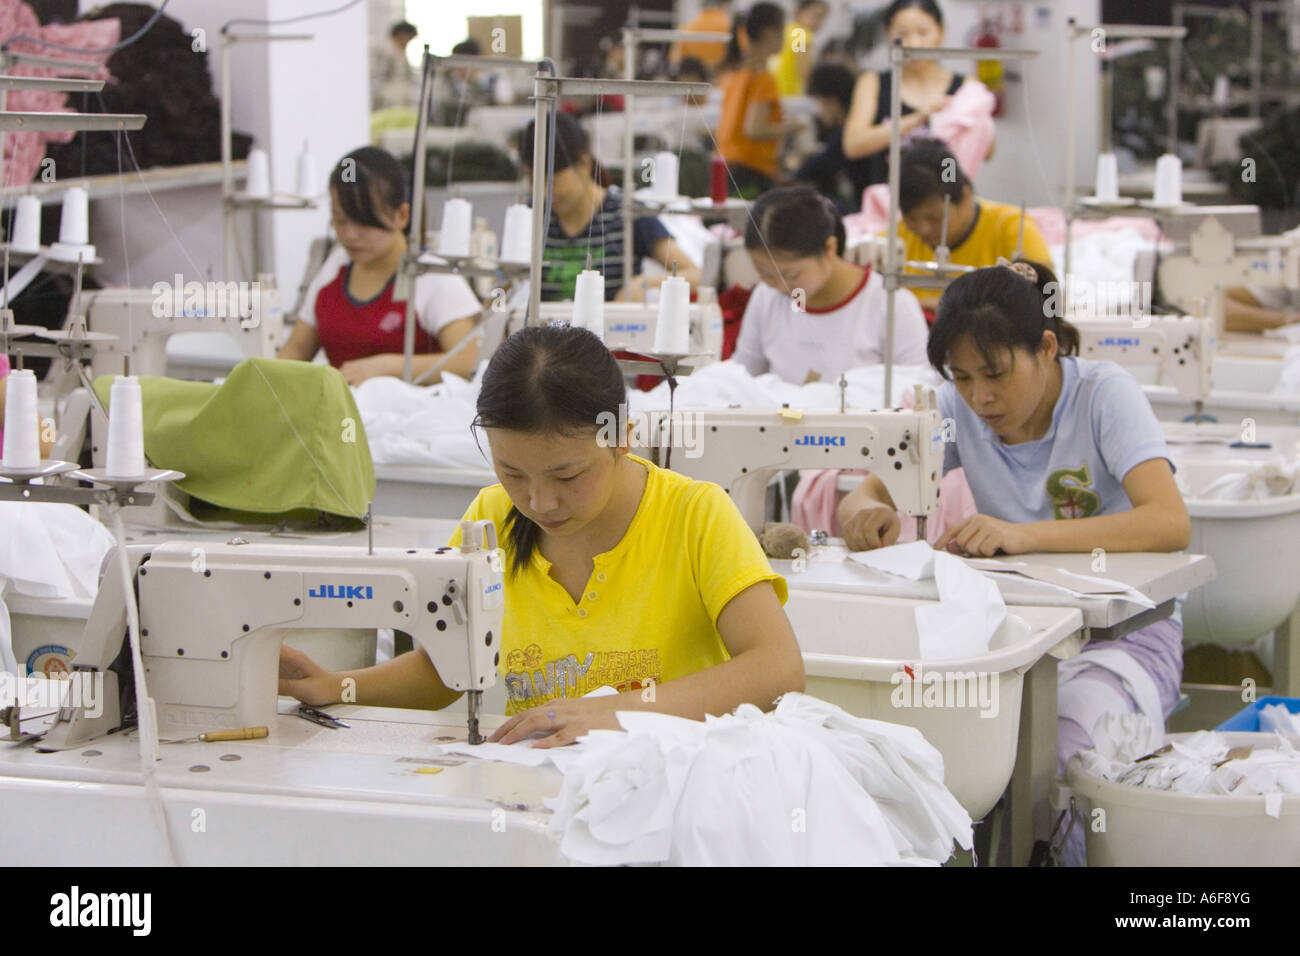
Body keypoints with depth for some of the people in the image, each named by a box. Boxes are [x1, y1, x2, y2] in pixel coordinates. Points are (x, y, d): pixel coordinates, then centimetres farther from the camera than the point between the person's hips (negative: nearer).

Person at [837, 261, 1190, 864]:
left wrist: (1023, 534, -38)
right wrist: (868, 513, -23)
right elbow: (867, 493, 4)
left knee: (1061, 753, -35)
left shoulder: (1105, 394, -12)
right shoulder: (960, 408, 2)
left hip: (1123, 628, -4)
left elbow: (1170, 523, -25)